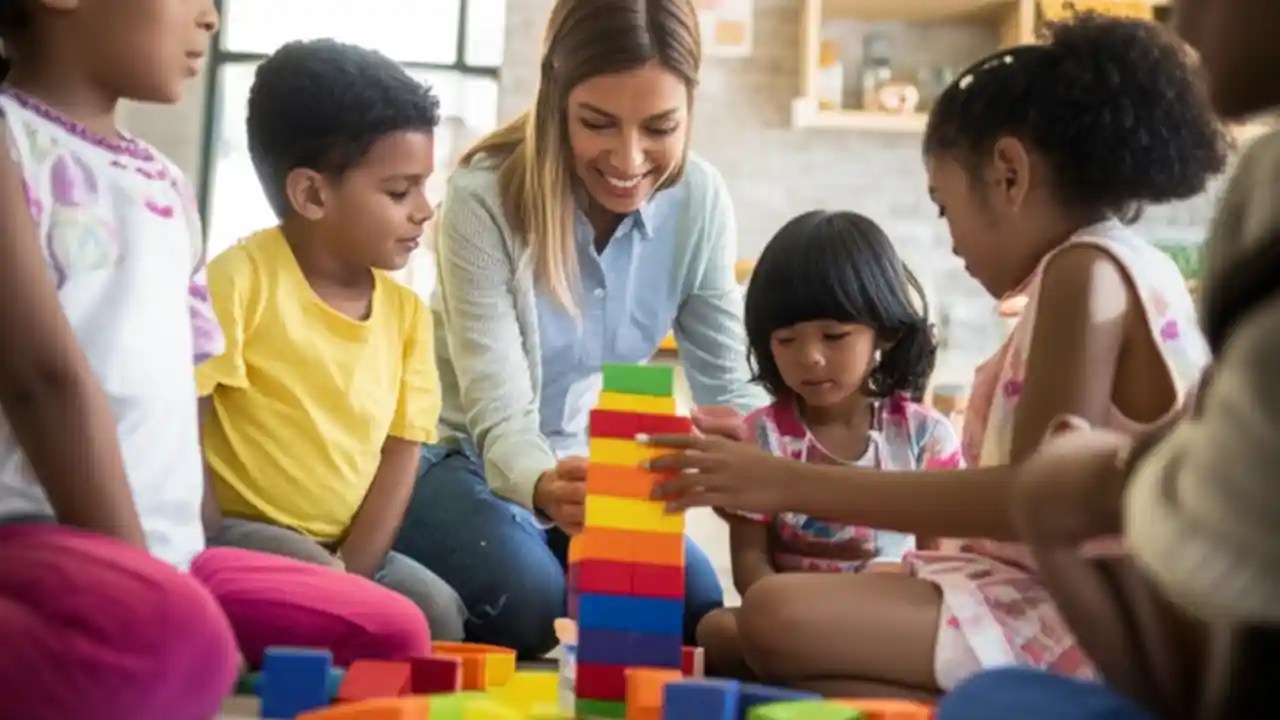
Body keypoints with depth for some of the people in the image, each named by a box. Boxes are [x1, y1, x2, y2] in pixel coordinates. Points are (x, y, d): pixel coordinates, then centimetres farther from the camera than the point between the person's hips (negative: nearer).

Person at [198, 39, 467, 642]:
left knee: (439, 617, -15)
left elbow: (400, 454, 2)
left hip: (340, 547, 6)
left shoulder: (407, 313, 5)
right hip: (236, 530, -6)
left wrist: (351, 570, -11)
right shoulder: (241, 279, -12)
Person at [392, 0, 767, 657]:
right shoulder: (484, 196, -27)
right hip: (458, 457, -4)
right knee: (530, 603, -30)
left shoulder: (700, 200, -14)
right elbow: (497, 411, -31)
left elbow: (727, 383, -9)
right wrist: (544, 486, -55)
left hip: (591, 466, 4)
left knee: (693, 616, -16)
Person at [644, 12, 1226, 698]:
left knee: (780, 619, -27)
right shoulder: (1126, 270, 17)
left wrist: (792, 483, -21)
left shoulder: (1088, 270, -13)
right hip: (1074, 600, 10)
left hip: (1082, 617, -10)